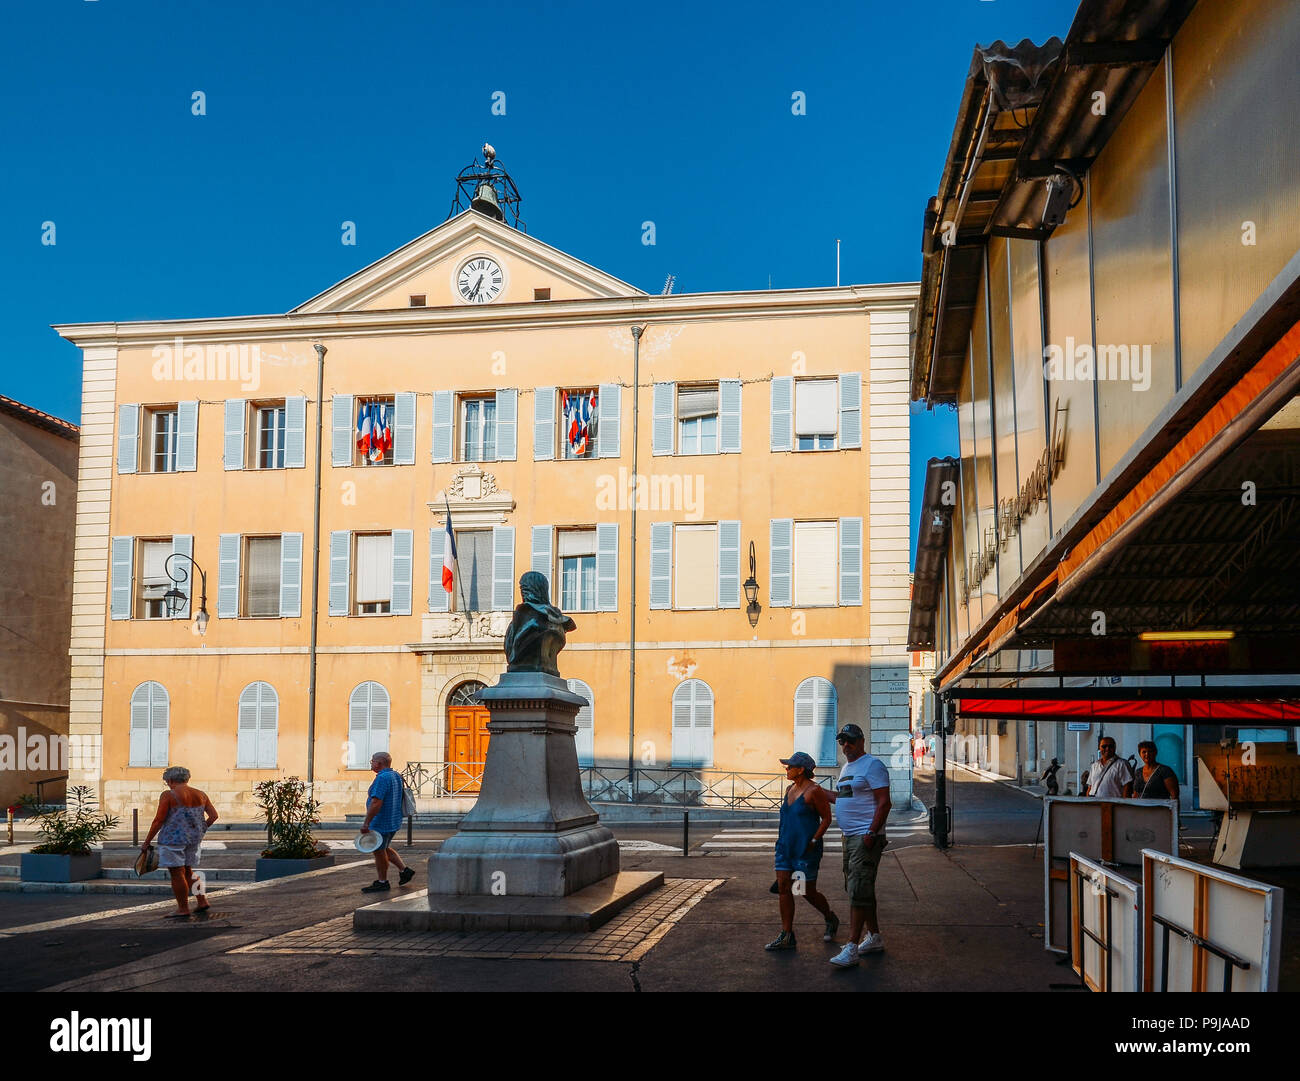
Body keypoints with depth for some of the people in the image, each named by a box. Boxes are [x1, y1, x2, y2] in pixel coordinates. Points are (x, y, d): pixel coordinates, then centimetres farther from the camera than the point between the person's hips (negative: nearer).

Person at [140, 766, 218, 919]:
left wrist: (147, 842, -3)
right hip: (194, 839, 7)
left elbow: (158, 821, -10)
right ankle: (202, 902, 16)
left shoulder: (168, 795, -9)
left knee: (177, 873, 0)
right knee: (188, 871, 19)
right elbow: (213, 815, 6)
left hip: (173, 838, -7)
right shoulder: (201, 795, 7)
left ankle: (183, 909, 3)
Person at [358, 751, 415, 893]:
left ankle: (382, 882, 13)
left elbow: (376, 803, -28)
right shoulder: (396, 776, 10)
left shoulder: (382, 778, -22)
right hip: (394, 821, 10)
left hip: (382, 823, -10)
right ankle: (404, 870, 20)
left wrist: (366, 823, -25)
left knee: (379, 851, 3)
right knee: (383, 849, 22)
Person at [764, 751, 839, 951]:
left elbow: (826, 818, -10)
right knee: (783, 888, -1)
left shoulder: (814, 791, -13)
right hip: (785, 847, 8)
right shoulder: (790, 789, 11)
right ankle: (786, 936, 2)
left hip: (806, 850, -7)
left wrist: (813, 841, -17)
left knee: (808, 892, 2)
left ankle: (831, 920, 29)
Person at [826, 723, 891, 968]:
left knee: (859, 890, -12)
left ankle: (852, 947, -13)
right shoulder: (847, 768, 19)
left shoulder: (872, 765, -10)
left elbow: (884, 802, -16)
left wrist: (872, 833, -23)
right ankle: (875, 937, 25)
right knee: (858, 890, 14)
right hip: (849, 837, 10)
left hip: (866, 837, -10)